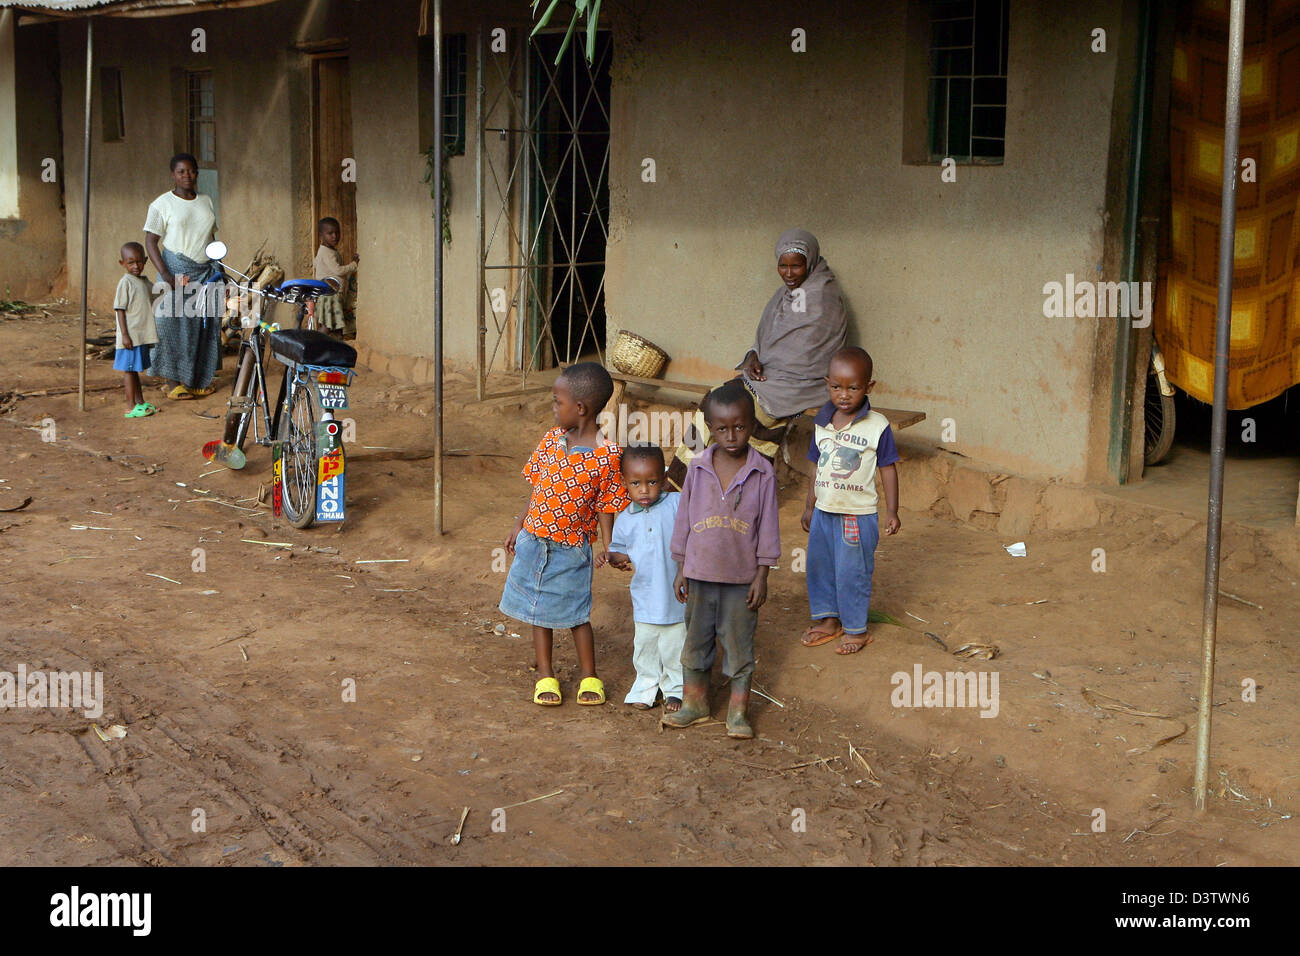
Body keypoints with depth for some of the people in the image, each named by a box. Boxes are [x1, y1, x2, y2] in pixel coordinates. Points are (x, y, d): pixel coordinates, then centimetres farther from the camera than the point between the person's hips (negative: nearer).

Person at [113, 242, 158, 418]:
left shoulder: (145, 282, 11)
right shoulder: (125, 282, -12)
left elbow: (149, 307, 22)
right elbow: (120, 310, -15)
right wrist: (125, 335, -19)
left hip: (143, 336, 7)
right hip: (130, 337, -7)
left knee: (135, 369, 17)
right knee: (130, 370, -3)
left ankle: (140, 402, 24)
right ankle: (130, 407, 0)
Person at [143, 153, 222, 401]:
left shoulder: (206, 202, 14)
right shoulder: (162, 204, -2)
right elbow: (150, 241, -6)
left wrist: (218, 269, 10)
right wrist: (165, 273, -18)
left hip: (206, 272, 5)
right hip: (177, 269, -5)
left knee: (205, 324, 4)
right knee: (174, 322, -7)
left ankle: (200, 380, 12)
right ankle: (173, 382, -3)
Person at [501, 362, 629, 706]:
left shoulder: (607, 456, -16)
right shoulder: (551, 439, -1)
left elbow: (606, 506, -10)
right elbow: (538, 486, 9)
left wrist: (607, 546, -17)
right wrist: (520, 525, 12)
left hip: (571, 548, -5)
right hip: (534, 540, 5)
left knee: (576, 613, 7)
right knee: (539, 610, 14)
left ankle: (589, 677, 24)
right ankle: (545, 674, 27)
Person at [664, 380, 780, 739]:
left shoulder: (762, 473, -9)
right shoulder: (698, 468, -4)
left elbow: (767, 528, -3)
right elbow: (684, 519, 4)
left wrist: (762, 577, -4)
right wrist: (681, 569, 4)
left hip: (741, 578, -2)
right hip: (700, 574, 2)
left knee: (739, 647, 8)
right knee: (696, 642, 15)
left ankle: (738, 713, 21)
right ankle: (694, 703, 31)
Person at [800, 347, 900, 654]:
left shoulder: (877, 426, -11)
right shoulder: (822, 423, 3)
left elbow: (887, 469, -4)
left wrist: (891, 511, -4)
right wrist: (809, 507, 16)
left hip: (859, 514, -5)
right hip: (823, 512, 5)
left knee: (852, 572, 2)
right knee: (819, 567, 14)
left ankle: (856, 629, 17)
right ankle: (828, 620, 31)